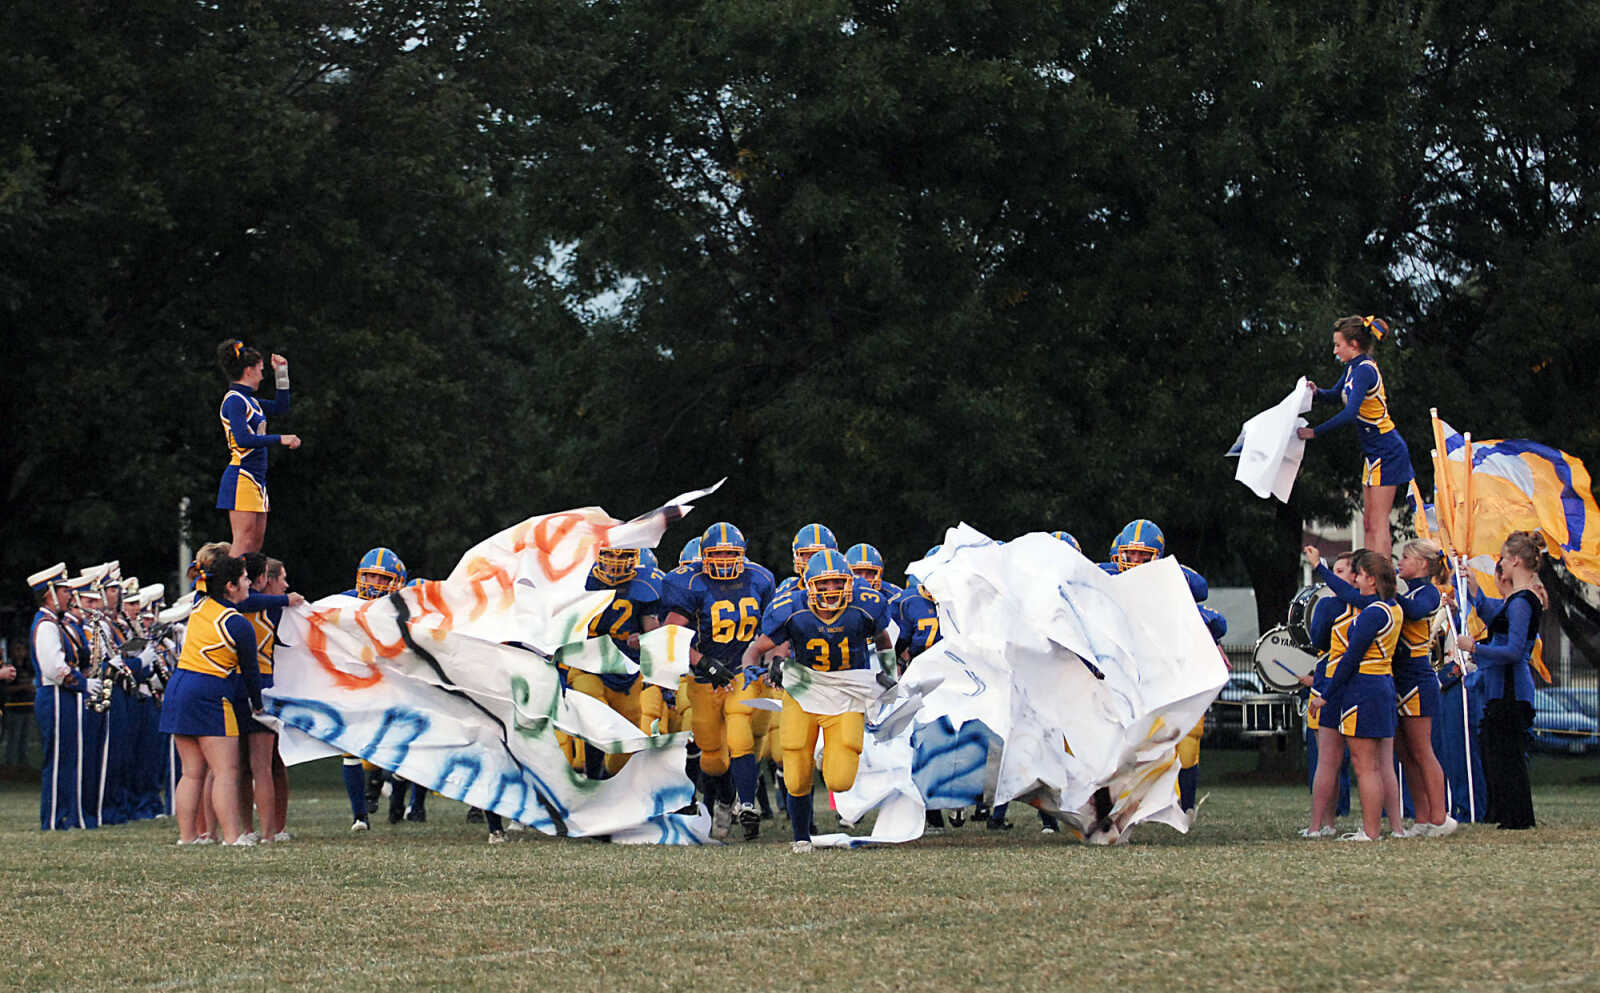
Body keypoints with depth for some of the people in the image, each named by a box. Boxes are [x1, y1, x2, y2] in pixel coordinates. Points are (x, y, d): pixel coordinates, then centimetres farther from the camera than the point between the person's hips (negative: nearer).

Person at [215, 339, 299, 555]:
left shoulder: (248, 399, 16)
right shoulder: (234, 400, -12)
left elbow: (280, 407, 28)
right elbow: (242, 439, -22)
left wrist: (281, 373, 22)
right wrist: (280, 439, -19)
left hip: (256, 479, 10)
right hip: (241, 478, -10)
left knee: (257, 539, 8)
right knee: (244, 541, -13)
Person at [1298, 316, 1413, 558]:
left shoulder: (1364, 371, -19)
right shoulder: (1353, 368, 10)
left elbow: (1349, 414, -30)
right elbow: (1337, 394, 26)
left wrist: (1315, 432, -23)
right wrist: (1317, 392, 4)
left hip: (1387, 453, -10)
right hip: (1375, 452, 10)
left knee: (1378, 523, -10)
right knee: (1369, 523, 9)